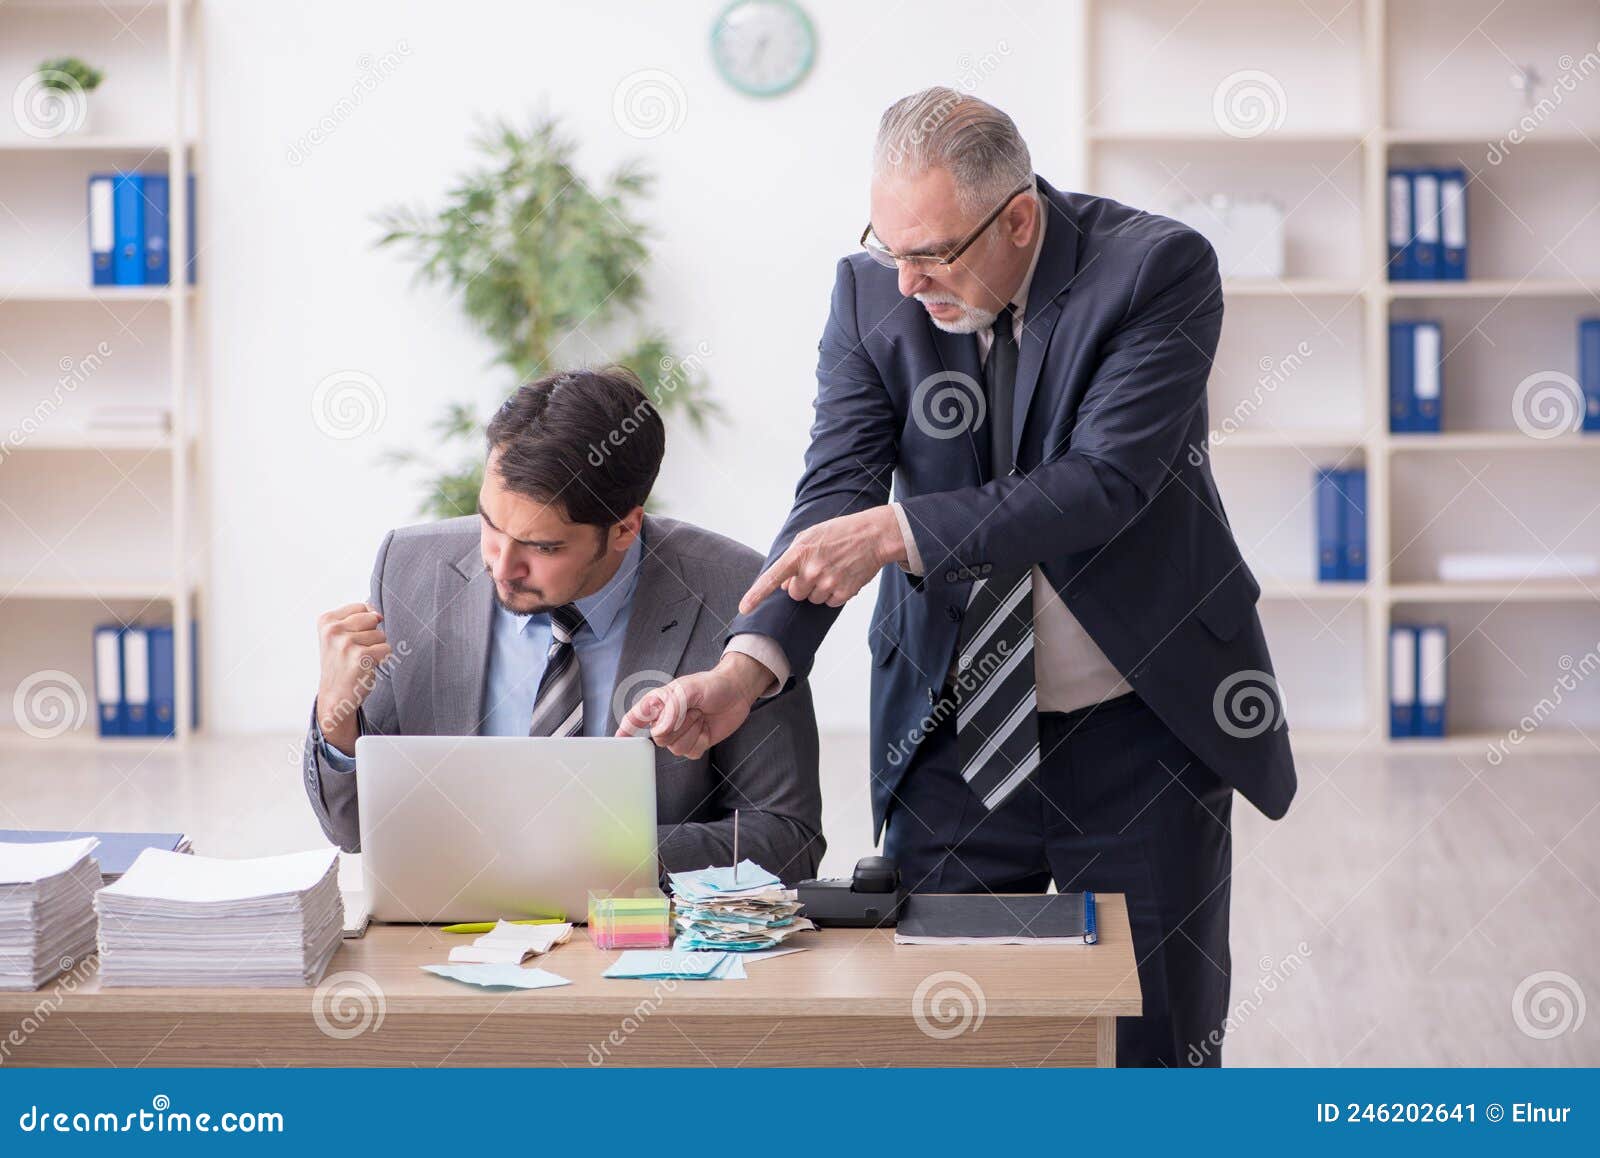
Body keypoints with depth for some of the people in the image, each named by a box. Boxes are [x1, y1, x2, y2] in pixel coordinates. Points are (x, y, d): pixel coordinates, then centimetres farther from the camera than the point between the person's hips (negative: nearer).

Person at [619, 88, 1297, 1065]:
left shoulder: (1159, 269, -15)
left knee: (1158, 1047, 8)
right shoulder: (872, 292, -5)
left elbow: (1104, 480, -24)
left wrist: (900, 532, -32)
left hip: (1144, 730, -2)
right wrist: (745, 670, -27)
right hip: (952, 736, 2)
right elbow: (836, 492, -12)